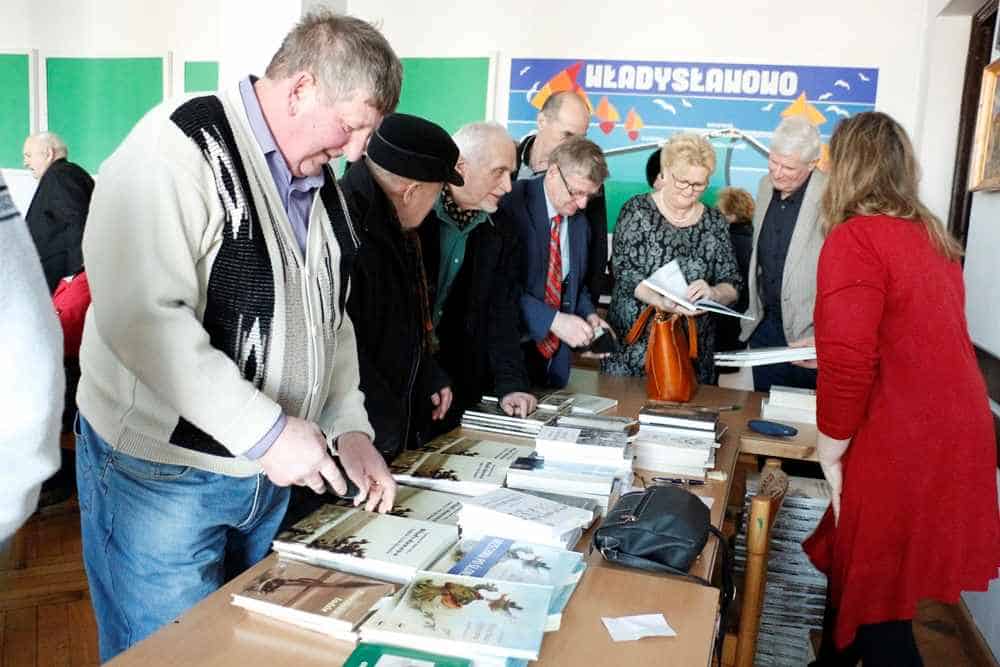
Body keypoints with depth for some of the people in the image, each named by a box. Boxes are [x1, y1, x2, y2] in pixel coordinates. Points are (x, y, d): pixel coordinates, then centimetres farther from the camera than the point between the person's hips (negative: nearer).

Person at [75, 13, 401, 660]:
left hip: (269, 470, 8)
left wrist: (350, 426, 1)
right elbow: (141, 316, -28)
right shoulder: (180, 150, -18)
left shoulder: (319, 181, 7)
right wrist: (266, 430, -27)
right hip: (162, 472, -7)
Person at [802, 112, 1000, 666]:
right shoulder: (934, 237, 11)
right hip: (949, 440, 8)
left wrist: (830, 453, -11)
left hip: (898, 455, -8)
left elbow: (847, 364, -24)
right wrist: (820, 349, 36)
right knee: (856, 576, 23)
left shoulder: (854, 238, -15)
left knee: (875, 606, 7)